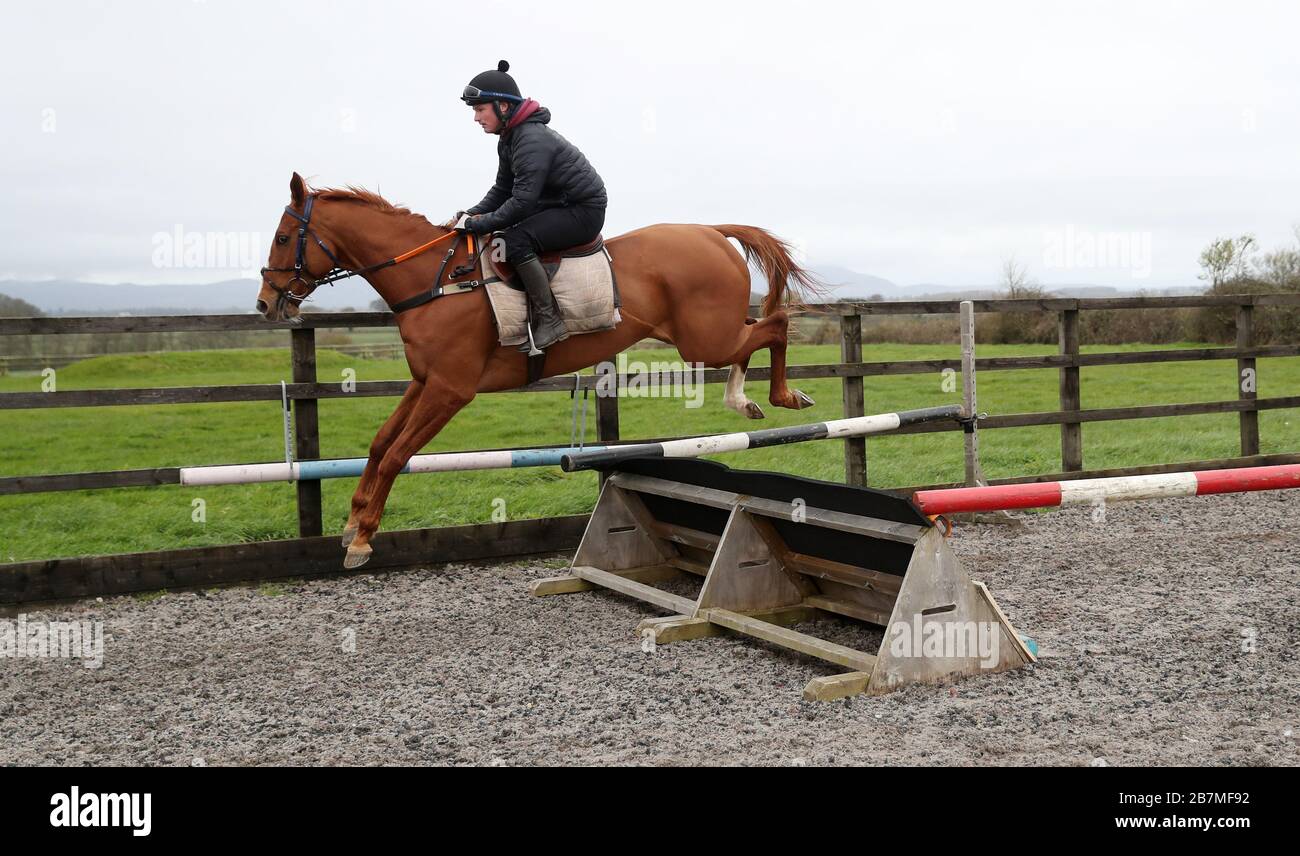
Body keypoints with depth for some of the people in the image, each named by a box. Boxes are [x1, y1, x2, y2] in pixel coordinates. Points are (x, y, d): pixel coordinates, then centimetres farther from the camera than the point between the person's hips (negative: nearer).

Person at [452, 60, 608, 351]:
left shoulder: (532, 140, -24)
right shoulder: (509, 139, 9)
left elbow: (522, 201, -29)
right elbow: (502, 190, 15)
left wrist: (479, 224, -23)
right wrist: (472, 215, -1)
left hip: (584, 211, -11)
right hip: (559, 206, 11)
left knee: (516, 240, -26)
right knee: (505, 235, 10)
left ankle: (549, 321, -22)